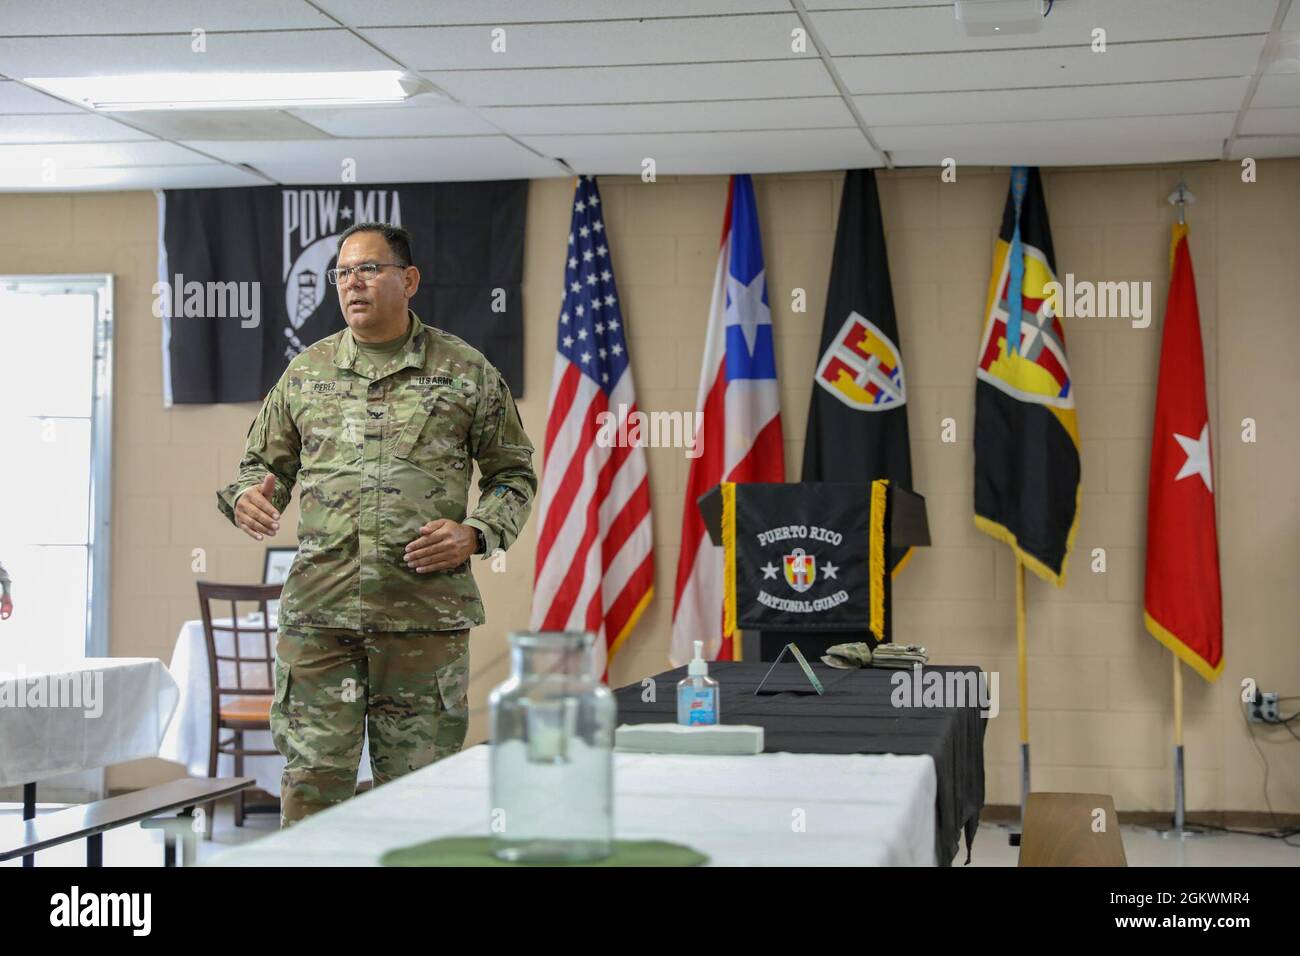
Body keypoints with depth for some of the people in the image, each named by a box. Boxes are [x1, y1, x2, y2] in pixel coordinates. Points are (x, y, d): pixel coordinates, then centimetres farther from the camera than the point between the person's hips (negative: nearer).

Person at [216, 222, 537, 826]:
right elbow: (265, 463, 20)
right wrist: (246, 497, -4)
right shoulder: (305, 373, 12)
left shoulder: (465, 372, 6)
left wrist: (473, 534, -7)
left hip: (425, 615, -2)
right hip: (317, 613, 2)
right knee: (312, 782, 1)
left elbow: (514, 475, 10)